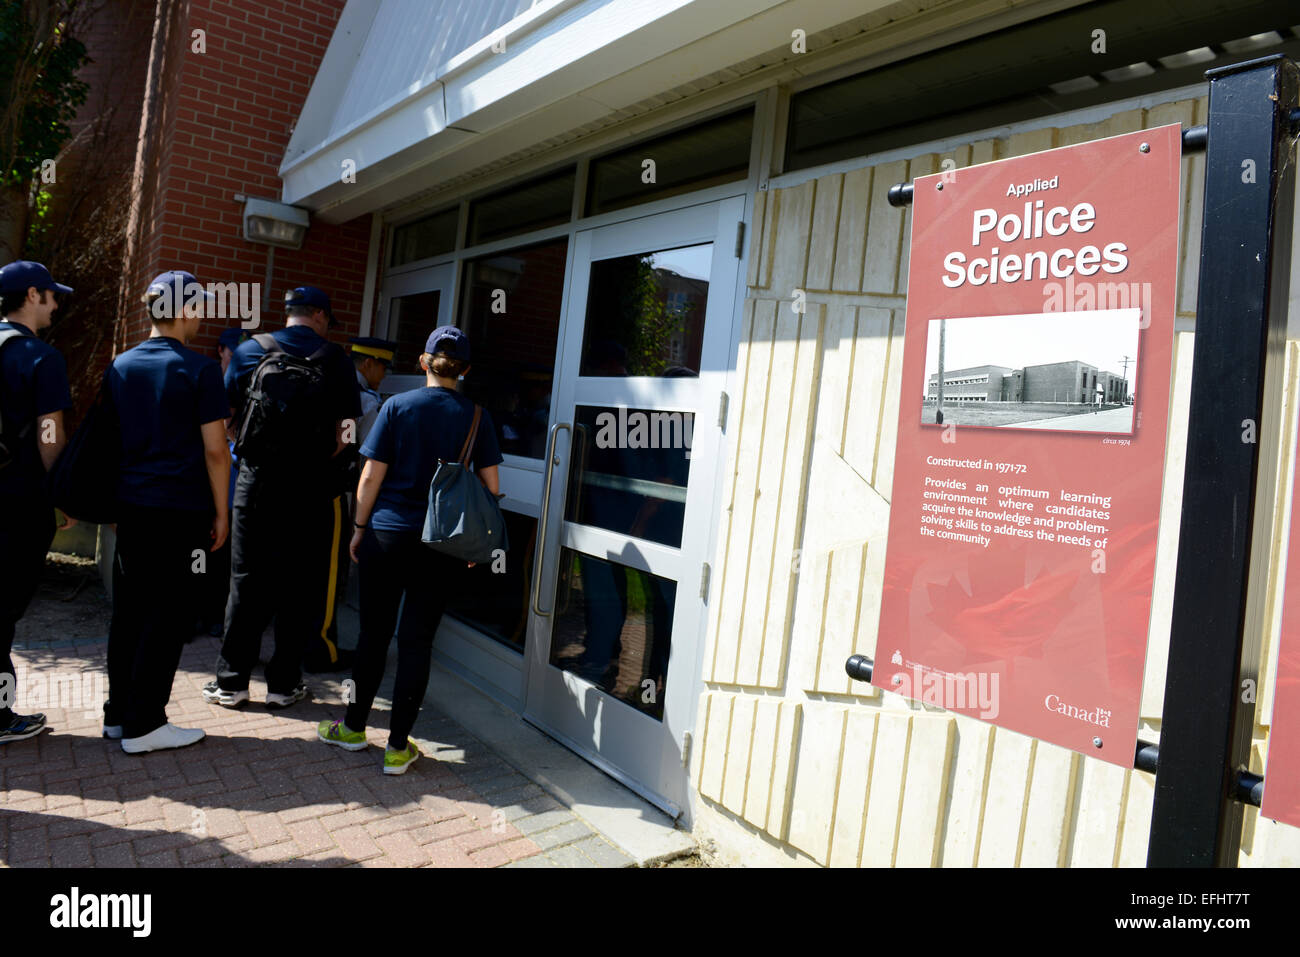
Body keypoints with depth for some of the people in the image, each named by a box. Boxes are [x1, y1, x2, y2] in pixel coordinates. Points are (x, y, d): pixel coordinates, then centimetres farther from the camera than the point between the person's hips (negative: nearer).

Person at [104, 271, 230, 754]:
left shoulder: (120, 366, 9)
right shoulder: (200, 369, -8)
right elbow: (214, 448, -10)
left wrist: (114, 500, 19)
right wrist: (221, 512, -3)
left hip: (132, 507, 6)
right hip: (180, 511, -6)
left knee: (129, 610, 14)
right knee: (167, 615, 1)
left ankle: (118, 713, 23)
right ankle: (143, 724, 7)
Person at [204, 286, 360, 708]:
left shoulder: (249, 350, 4)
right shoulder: (335, 360, -1)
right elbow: (348, 429, -5)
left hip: (256, 481, 2)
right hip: (312, 488, -1)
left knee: (247, 583, 10)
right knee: (300, 586, 7)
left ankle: (231, 680, 17)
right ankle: (283, 682, 14)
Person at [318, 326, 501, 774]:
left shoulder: (397, 406, -4)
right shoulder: (475, 417, -1)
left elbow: (371, 477, -4)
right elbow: (490, 485, -1)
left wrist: (360, 527, 7)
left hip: (387, 535, 0)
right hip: (444, 547, 1)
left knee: (374, 633, 13)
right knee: (417, 640, 6)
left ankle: (354, 727, 29)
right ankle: (398, 746, 14)